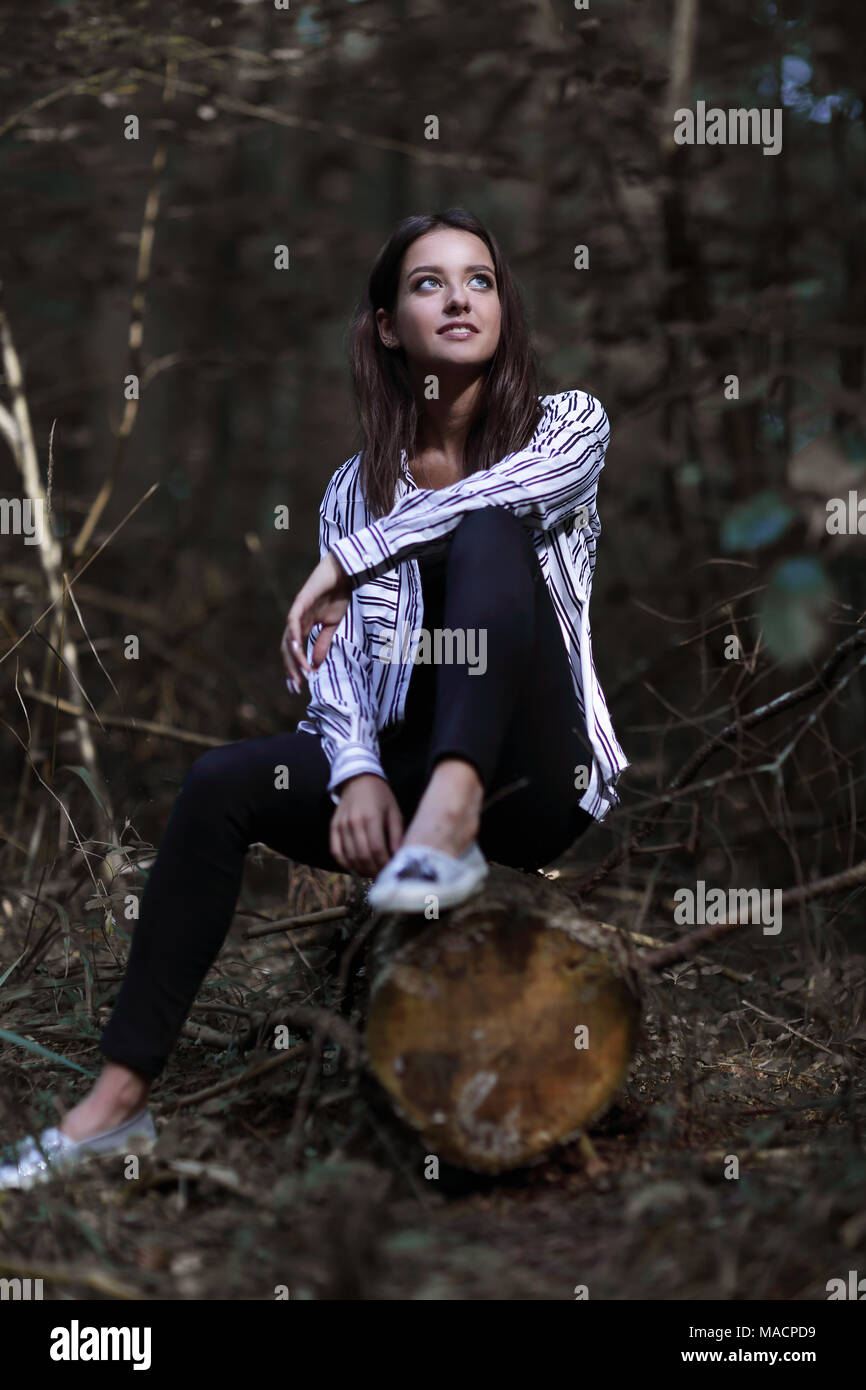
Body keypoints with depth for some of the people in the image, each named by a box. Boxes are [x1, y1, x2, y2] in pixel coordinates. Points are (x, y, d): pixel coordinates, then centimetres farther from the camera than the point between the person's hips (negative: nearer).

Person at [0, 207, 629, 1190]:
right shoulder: (358, 486, 12)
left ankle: (453, 816, -44)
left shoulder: (570, 423, 5)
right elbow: (340, 656, 0)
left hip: (533, 775, -3)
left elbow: (505, 492, -20)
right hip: (406, 765, 4)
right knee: (221, 784, -23)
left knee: (490, 533, -26)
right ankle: (122, 1095, -21)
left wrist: (347, 559, -15)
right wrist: (357, 772, -19)